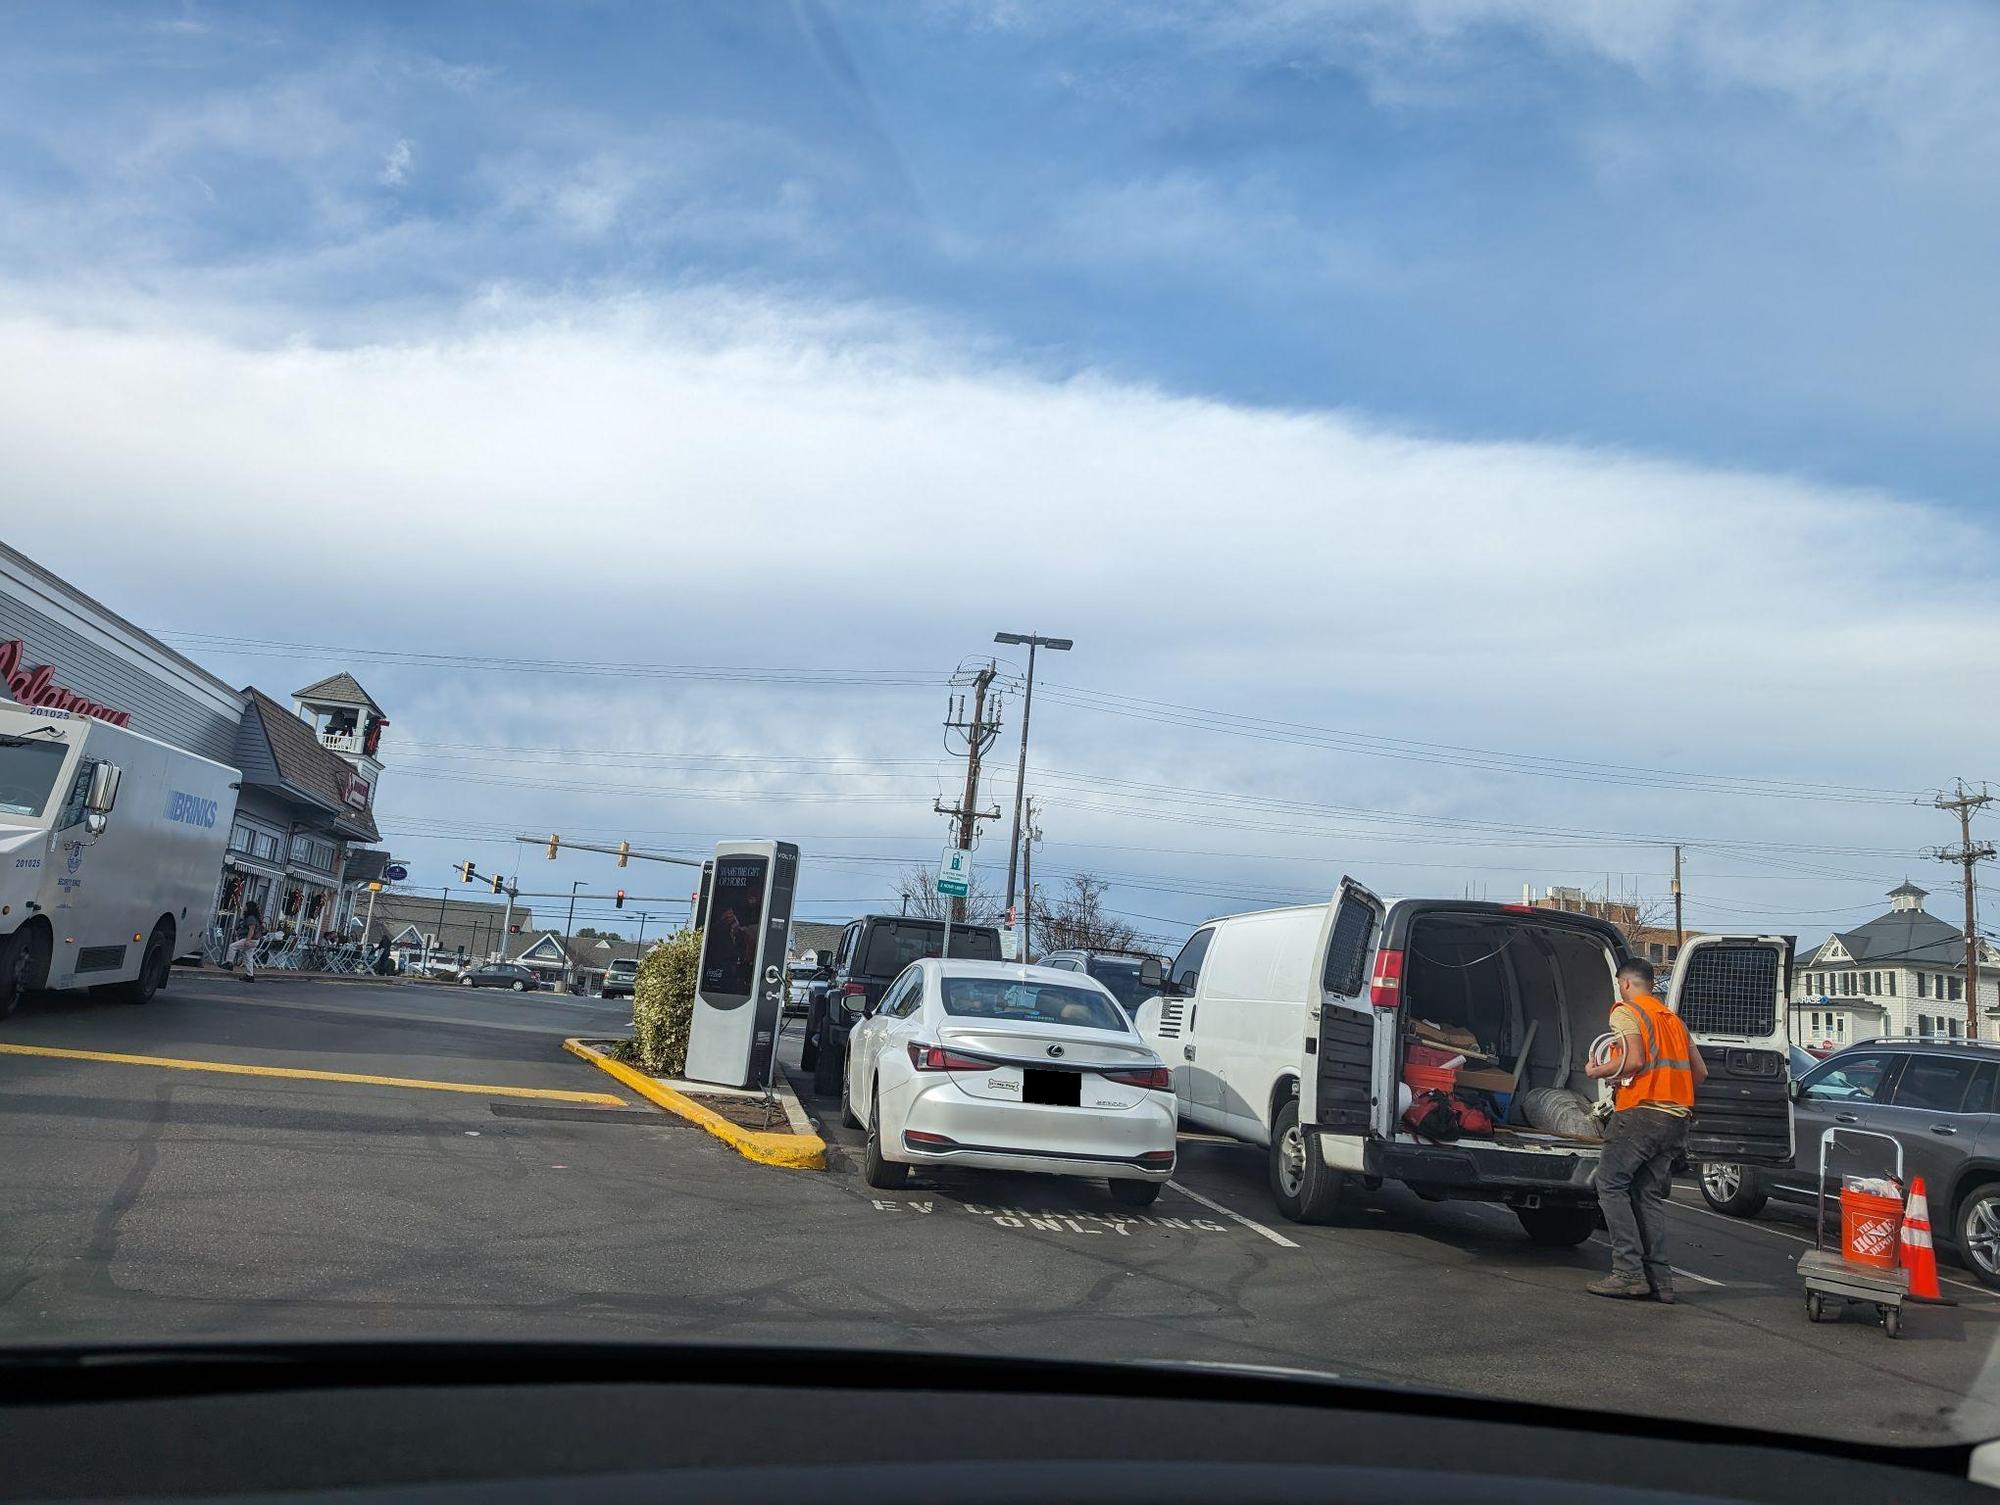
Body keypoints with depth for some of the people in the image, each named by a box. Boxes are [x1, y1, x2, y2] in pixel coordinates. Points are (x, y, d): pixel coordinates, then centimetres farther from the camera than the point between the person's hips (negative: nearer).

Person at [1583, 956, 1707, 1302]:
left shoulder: (1626, 1011, -2)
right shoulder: (1672, 1019, 22)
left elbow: (1634, 1061, -16)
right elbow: (1700, 1073, 20)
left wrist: (1598, 1071, -1)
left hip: (1641, 1112, -8)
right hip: (1676, 1117, 8)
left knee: (1611, 1185, -3)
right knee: (1649, 1194, 10)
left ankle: (1629, 1272, -11)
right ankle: (1659, 1278, 4)